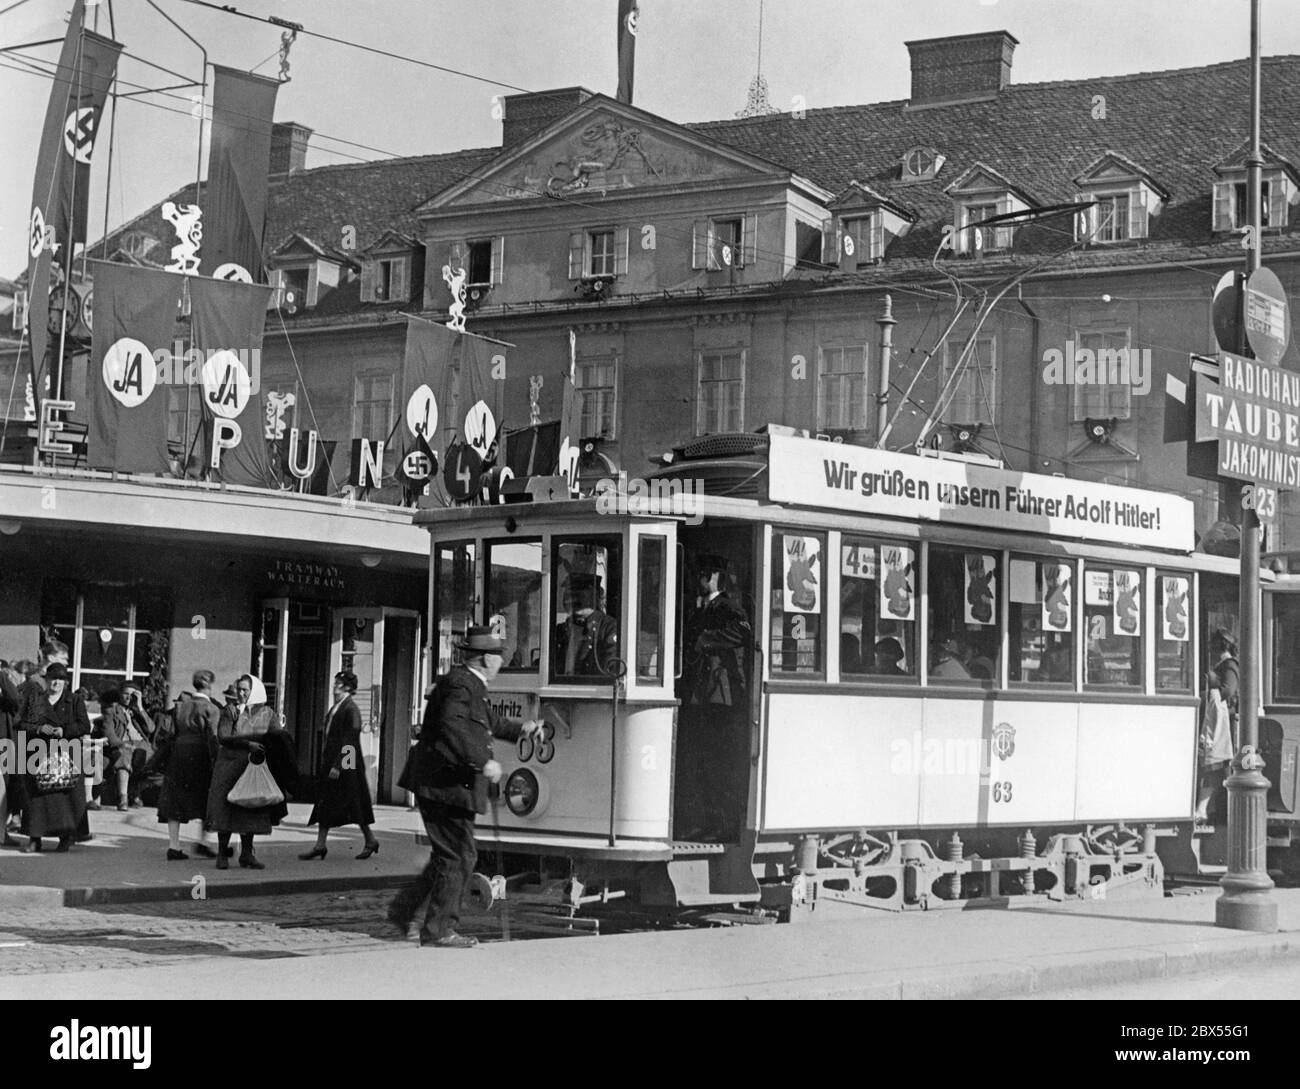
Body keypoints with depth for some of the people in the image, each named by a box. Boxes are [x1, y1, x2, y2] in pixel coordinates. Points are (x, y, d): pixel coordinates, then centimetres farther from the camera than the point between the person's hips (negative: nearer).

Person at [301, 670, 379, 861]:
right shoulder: (335, 708, 12)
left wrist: (338, 766, -21)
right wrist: (325, 762, 15)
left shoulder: (351, 709, -14)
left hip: (345, 766, -9)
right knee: (325, 804, 5)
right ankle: (320, 845, 6)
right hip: (331, 763, 9)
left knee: (353, 805, -1)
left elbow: (349, 741, -18)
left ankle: (370, 840, 11)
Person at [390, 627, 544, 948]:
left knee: (449, 856, 18)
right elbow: (452, 727, -31)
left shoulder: (471, 685, 17)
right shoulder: (459, 684, -17)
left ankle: (404, 910, 23)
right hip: (447, 785, -11)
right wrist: (483, 762, -29)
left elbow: (490, 721, 34)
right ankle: (438, 930, 3)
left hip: (448, 785, 11)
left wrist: (519, 728, 22)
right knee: (458, 857, -4)